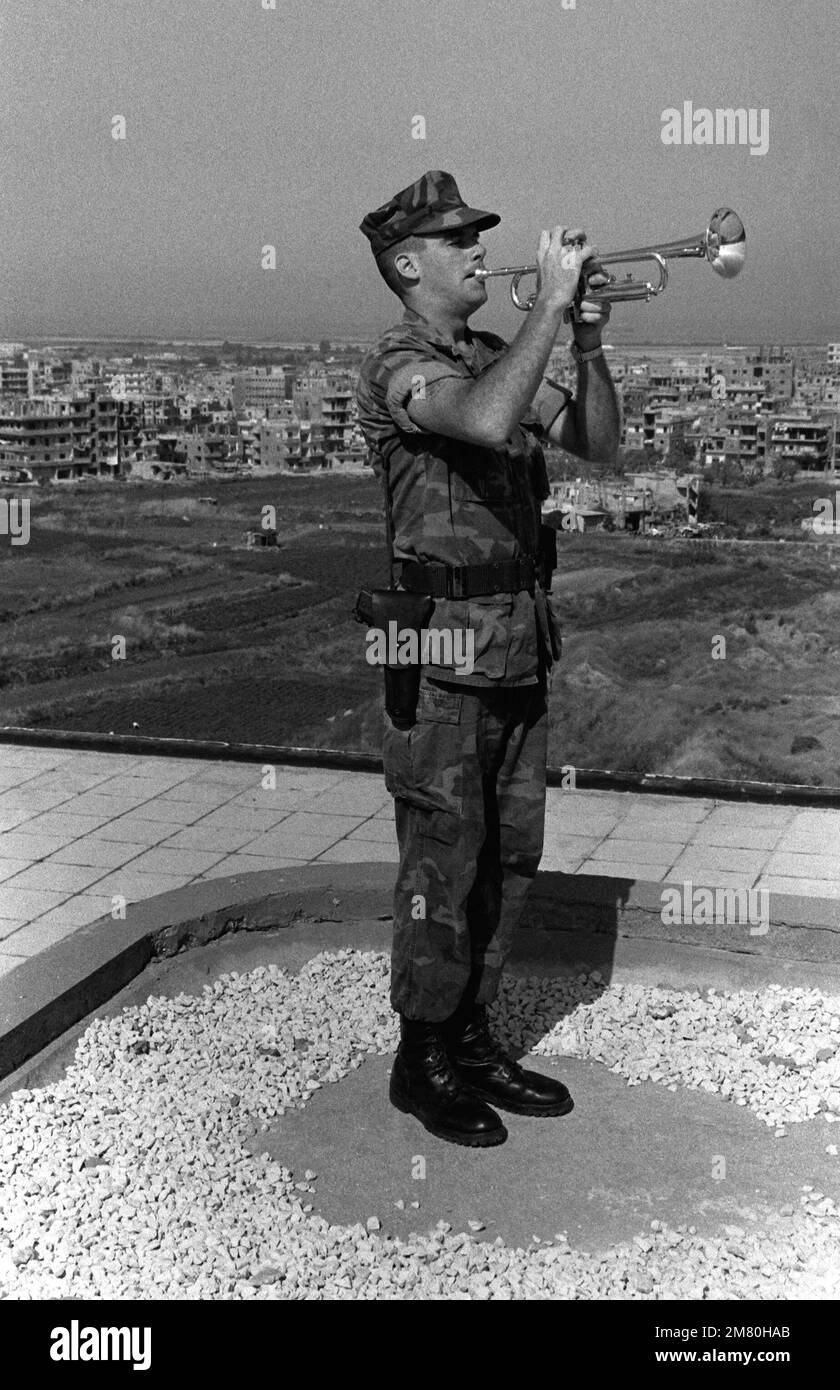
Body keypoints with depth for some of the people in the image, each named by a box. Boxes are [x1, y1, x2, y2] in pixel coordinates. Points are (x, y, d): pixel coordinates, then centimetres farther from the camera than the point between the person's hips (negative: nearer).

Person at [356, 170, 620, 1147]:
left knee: (509, 857, 13)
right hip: (445, 647, -8)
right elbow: (485, 421, -31)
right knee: (443, 864, 1)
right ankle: (422, 1059, 17)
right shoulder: (400, 365, -10)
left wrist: (588, 343, -2)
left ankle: (471, 1038, 27)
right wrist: (550, 303, -23)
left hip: (520, 644, 8)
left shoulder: (497, 357, 15)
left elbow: (597, 443, 12)